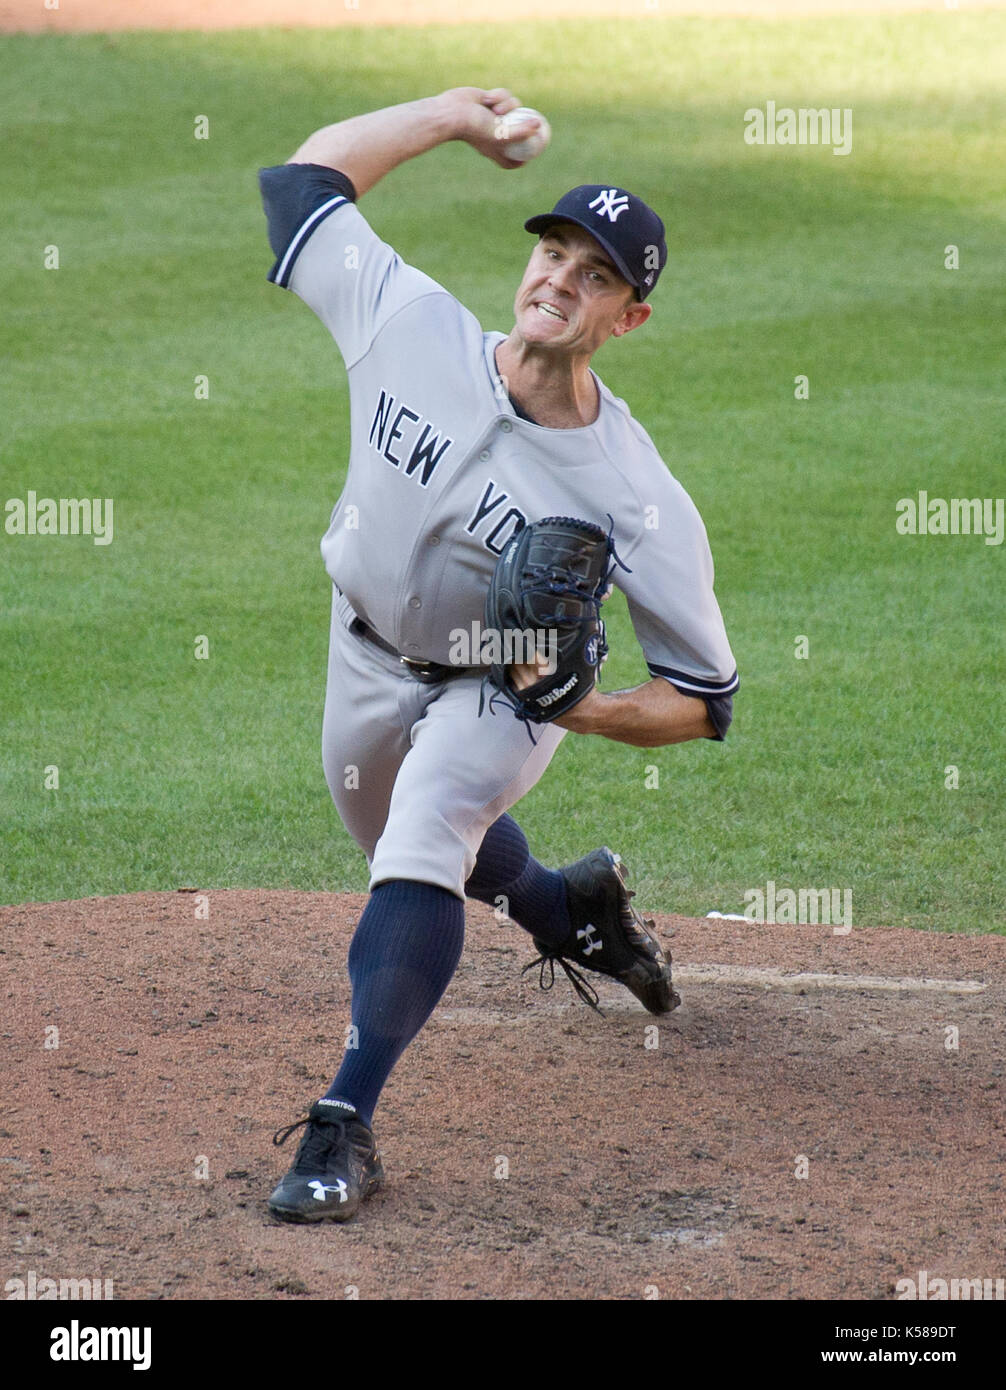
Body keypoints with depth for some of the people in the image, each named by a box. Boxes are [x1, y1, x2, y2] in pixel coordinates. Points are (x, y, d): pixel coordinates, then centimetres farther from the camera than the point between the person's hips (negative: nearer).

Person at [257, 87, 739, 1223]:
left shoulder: (639, 500, -35)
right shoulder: (409, 327, -29)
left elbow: (703, 702, -27)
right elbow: (302, 176, -15)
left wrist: (581, 708, -43)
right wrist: (451, 115, -16)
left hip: (507, 688, -5)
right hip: (369, 649, 5)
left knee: (421, 846, -30)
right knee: (397, 842, 27)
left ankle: (345, 1123, -24)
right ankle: (566, 906, 59)